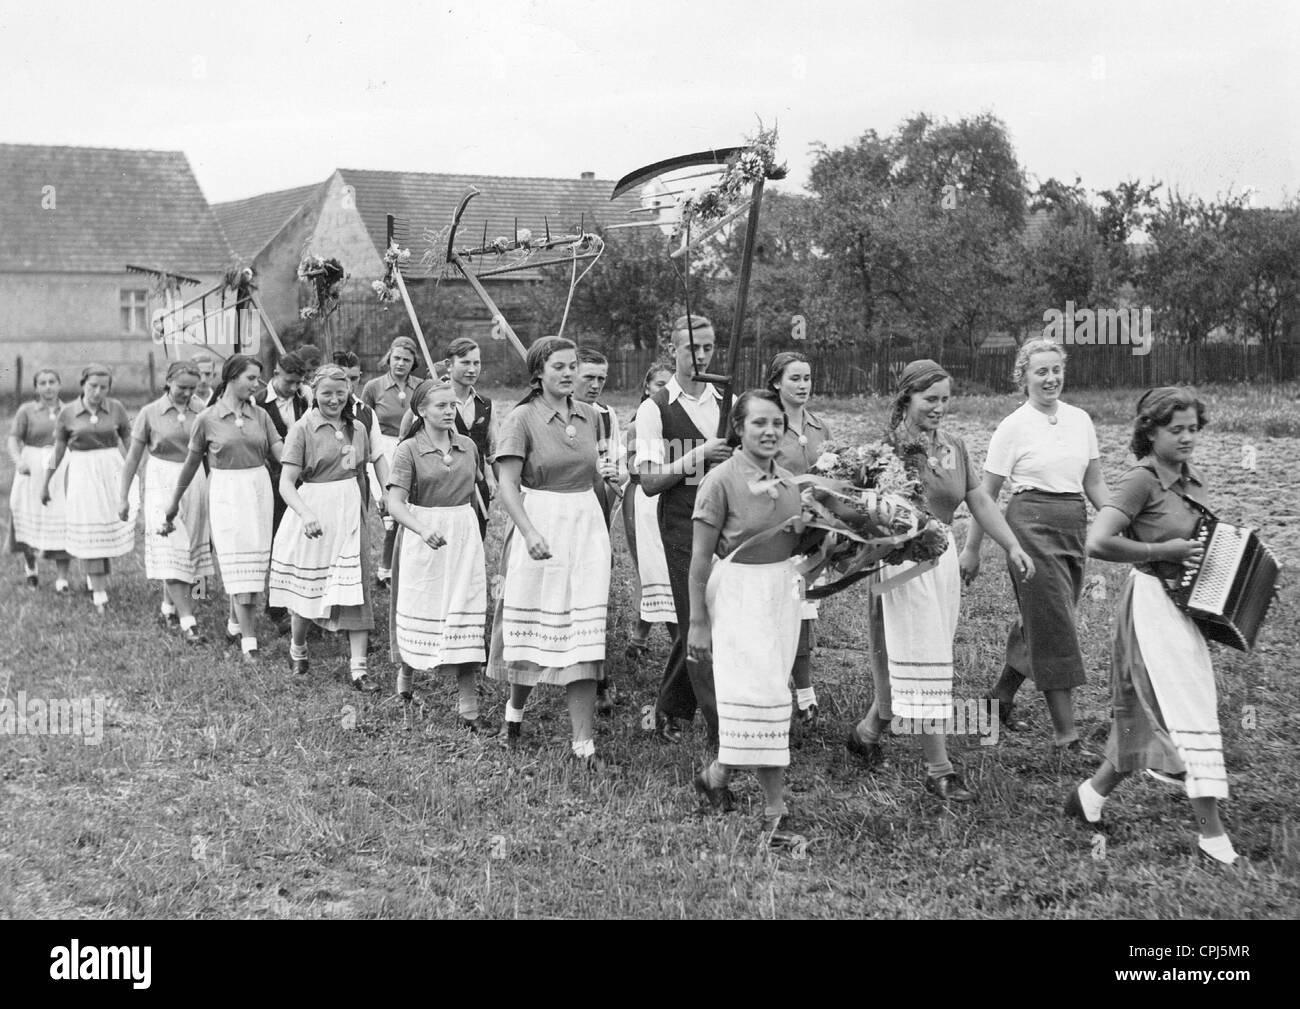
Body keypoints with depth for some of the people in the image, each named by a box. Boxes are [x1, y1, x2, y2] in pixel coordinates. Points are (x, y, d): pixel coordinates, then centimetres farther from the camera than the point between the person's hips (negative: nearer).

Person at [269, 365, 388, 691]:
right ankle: (297, 649, 34)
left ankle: (358, 667, 0)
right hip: (314, 517, -3)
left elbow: (378, 459, 20)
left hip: (351, 515, 4)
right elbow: (286, 483, -14)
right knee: (308, 589, 8)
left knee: (356, 590, -3)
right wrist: (306, 514, -29)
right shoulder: (302, 429, -7)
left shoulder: (357, 429, 8)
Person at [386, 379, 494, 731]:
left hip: (464, 536, 3)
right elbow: (395, 504, -16)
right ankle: (406, 673, 37)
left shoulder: (468, 446, 7)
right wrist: (422, 529, -32)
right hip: (423, 538, -3)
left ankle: (469, 708, -3)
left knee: (465, 616, -3)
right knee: (420, 612, 7)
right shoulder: (409, 450, -7)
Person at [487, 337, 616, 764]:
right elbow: (508, 484, -13)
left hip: (587, 524, 4)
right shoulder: (522, 418, -7)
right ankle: (515, 706, 34)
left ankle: (583, 738, 0)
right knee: (535, 623, 5)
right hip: (540, 525, -4)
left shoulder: (587, 415, 10)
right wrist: (530, 533, -26)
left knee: (584, 630, -1)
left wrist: (601, 470, 2)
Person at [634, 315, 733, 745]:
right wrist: (698, 456, -17)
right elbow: (649, 481, -9)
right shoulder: (655, 409, -2)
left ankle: (671, 710, 28)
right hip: (683, 524, -4)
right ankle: (722, 730, -6)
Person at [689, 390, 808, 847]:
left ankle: (717, 774, 32)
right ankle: (774, 810, -5)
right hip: (738, 591, -7)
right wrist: (698, 621, -11)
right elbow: (700, 557, -11)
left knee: (766, 692, 12)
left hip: (782, 590, 7)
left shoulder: (787, 480, 6)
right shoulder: (722, 480, -12)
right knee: (759, 694, -9)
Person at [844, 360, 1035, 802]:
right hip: (902, 557, -7)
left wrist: (1012, 545, 6)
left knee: (904, 660, 13)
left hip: (944, 554, 7)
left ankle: (868, 731, 34)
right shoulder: (888, 447, -9)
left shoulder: (954, 447, 11)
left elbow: (980, 501, 12)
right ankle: (938, 769, 2)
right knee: (923, 662, -4)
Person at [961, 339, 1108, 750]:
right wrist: (971, 549, 0)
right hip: (1032, 525, -6)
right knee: (1054, 624, -8)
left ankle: (1001, 698, 32)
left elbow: (1094, 483, 16)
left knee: (1039, 623, 13)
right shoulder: (1013, 427, -4)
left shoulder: (1081, 420, 11)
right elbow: (986, 494, -1)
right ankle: (1065, 732, -4)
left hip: (1074, 525, 6)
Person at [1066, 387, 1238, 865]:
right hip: (1153, 602, -9)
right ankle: (1212, 833, -5)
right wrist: (1161, 551, -20)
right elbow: (1098, 543, -25)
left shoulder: (1191, 481, 11)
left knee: (1150, 716, 13)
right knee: (1193, 714, -9)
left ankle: (1092, 794, 29)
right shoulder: (1141, 481, -14)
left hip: (1188, 605, 9)